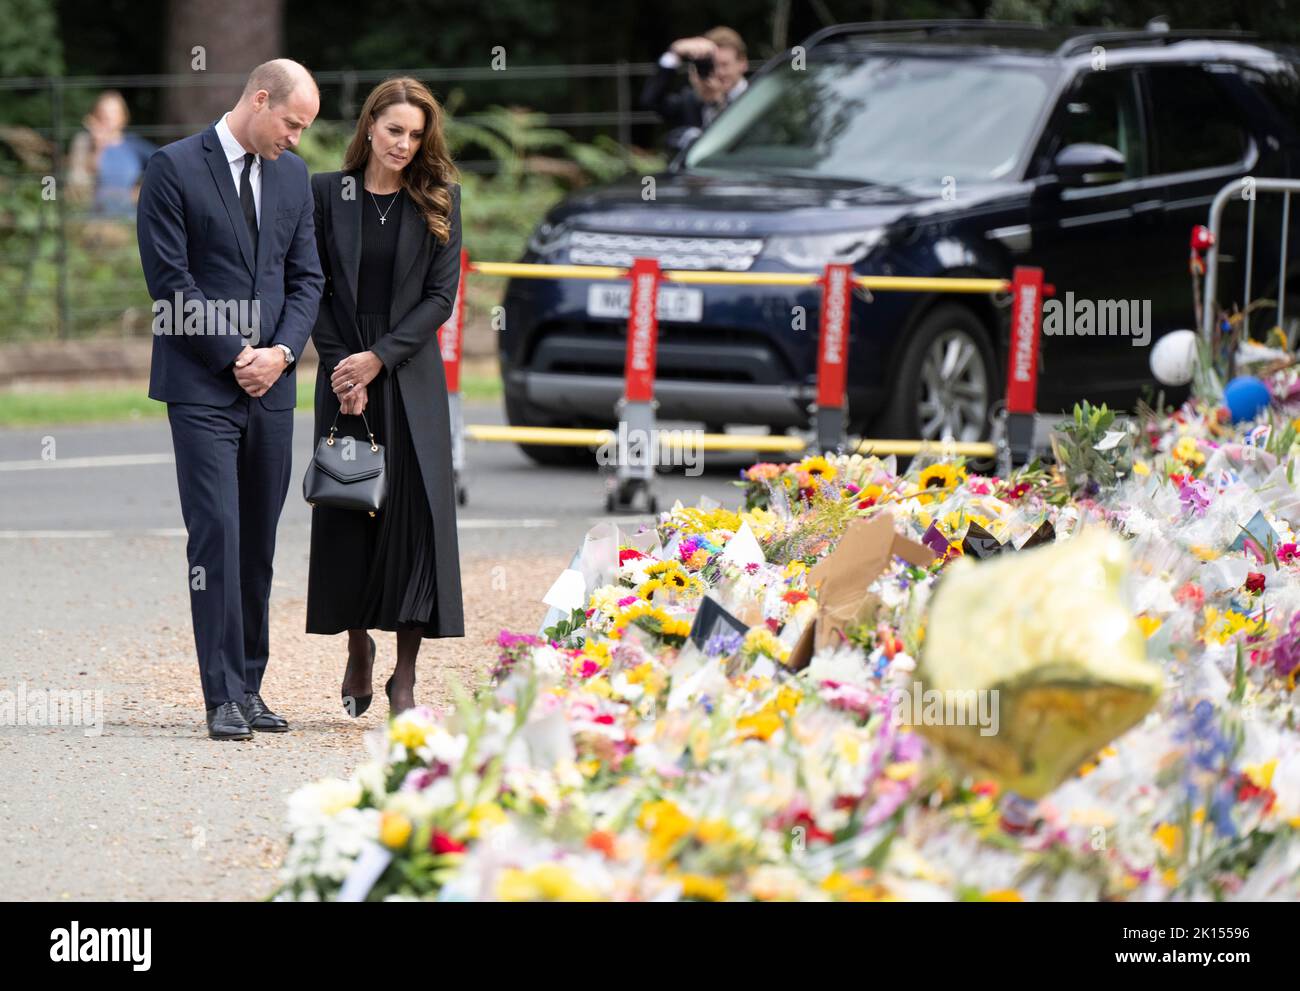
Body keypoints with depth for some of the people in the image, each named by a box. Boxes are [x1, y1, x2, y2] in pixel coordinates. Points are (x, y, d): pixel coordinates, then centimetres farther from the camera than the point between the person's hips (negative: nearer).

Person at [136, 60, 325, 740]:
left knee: (259, 544, 7)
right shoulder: (175, 168, -6)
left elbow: (305, 276, 14)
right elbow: (170, 278, -9)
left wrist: (282, 351, -3)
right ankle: (224, 698, -11)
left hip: (271, 383, 6)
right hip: (202, 385, -5)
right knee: (217, 534, -10)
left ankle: (249, 686, 12)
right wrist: (233, 356, -11)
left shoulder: (292, 174, 13)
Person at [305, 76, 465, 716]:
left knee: (414, 512, -7)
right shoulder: (327, 194, 4)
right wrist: (341, 365, -8)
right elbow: (315, 288, 3)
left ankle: (406, 676, -5)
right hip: (344, 376, 1)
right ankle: (358, 647, 23)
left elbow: (441, 296, -1)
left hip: (410, 377, -1)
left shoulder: (437, 200, 3)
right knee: (345, 511, 3)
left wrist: (379, 358, -10)